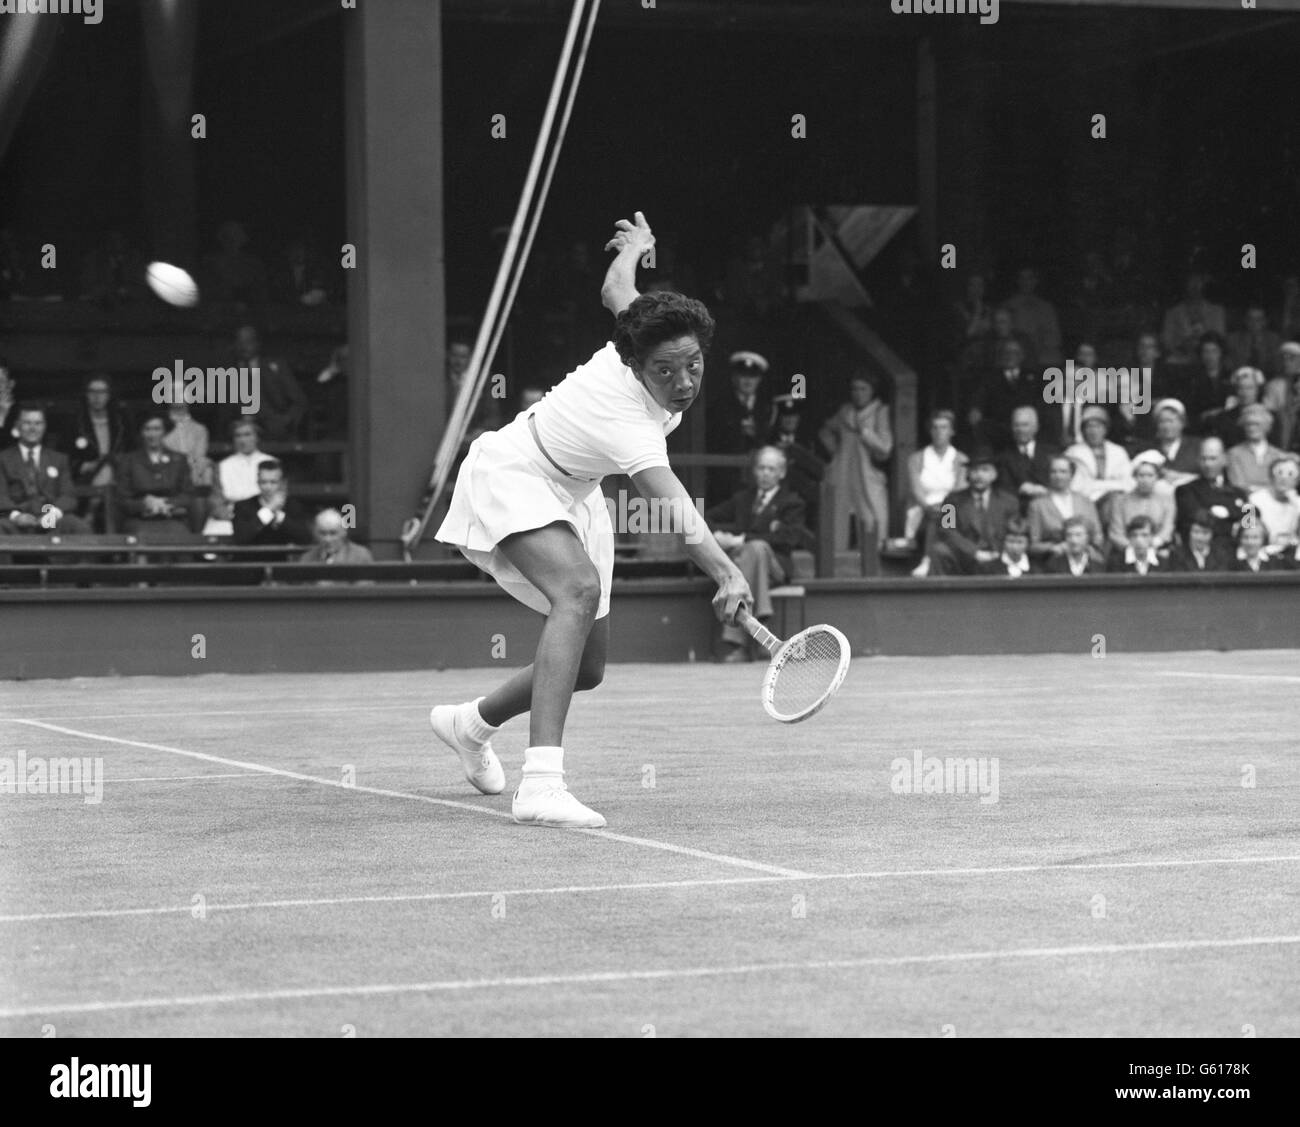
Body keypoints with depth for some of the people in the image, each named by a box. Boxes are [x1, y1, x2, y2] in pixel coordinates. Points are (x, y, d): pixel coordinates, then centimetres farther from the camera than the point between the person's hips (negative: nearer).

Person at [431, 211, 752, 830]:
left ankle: (472, 722, 38)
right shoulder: (631, 425, -38)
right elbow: (674, 510, -54)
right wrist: (727, 574, -68)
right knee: (579, 588, -38)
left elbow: (614, 289, 6)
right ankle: (541, 783, -47)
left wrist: (634, 245, 28)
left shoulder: (637, 342, -16)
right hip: (511, 476, -9)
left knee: (587, 668, 8)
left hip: (569, 494, 9)